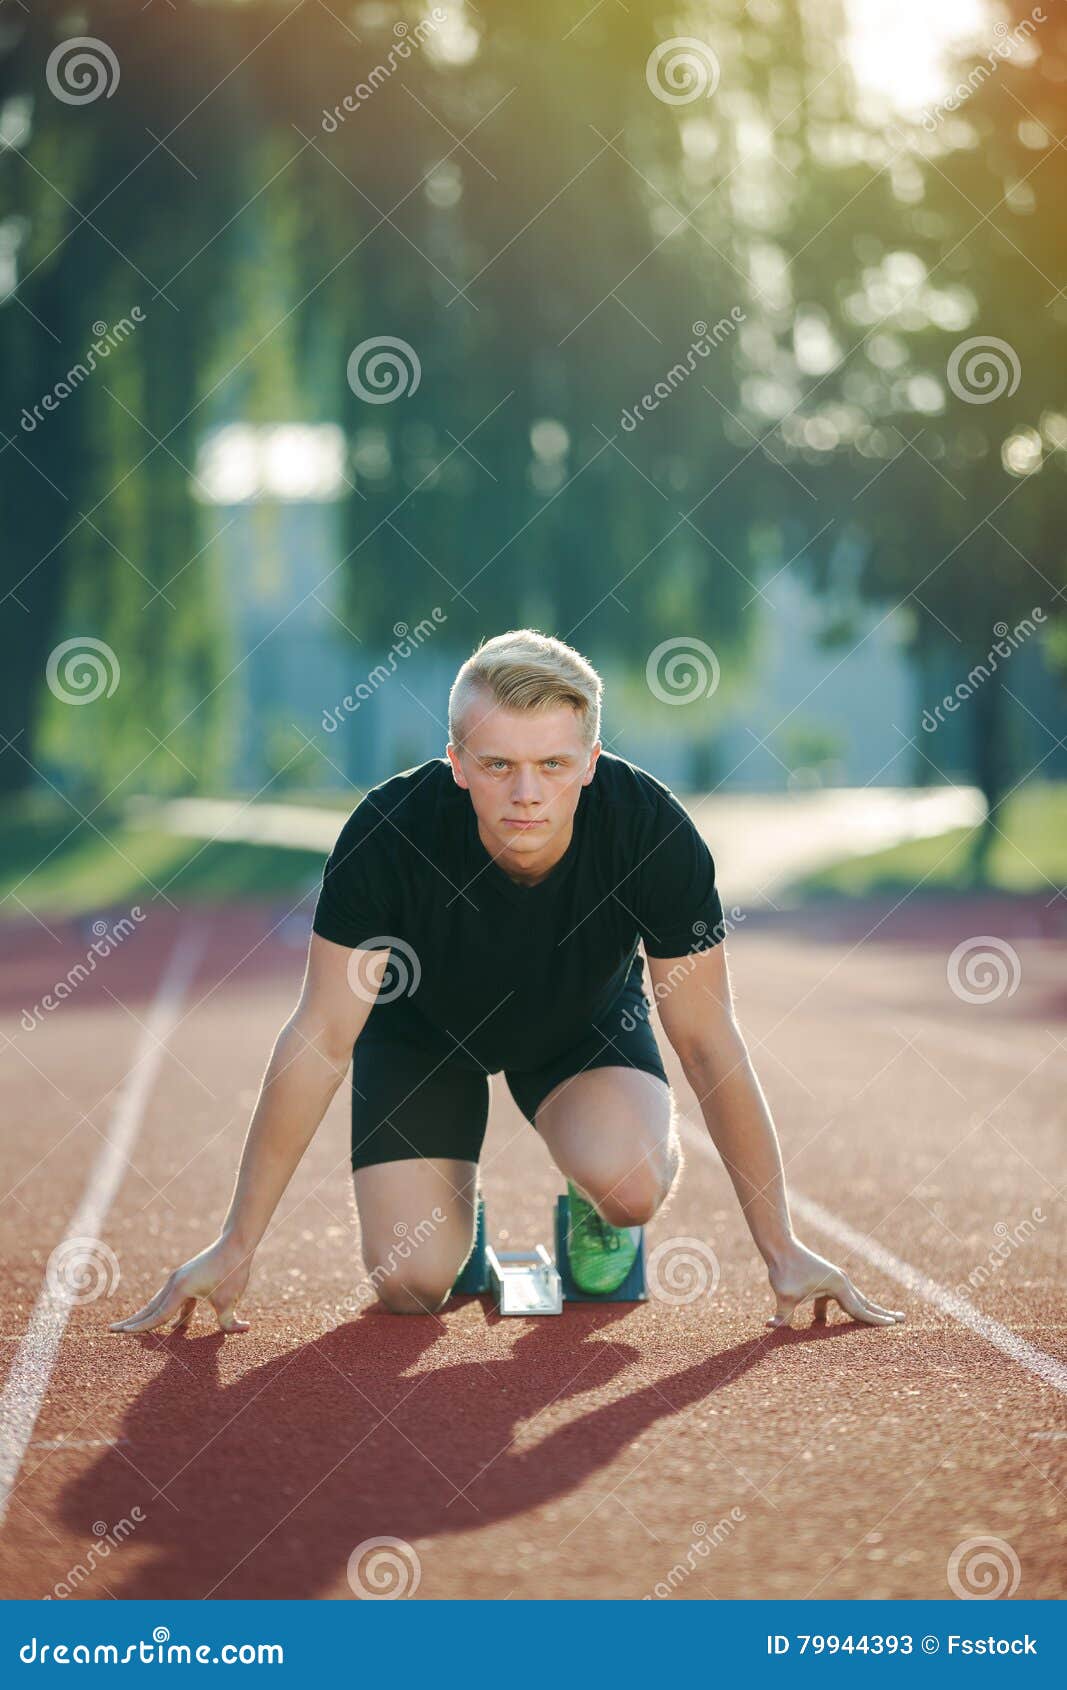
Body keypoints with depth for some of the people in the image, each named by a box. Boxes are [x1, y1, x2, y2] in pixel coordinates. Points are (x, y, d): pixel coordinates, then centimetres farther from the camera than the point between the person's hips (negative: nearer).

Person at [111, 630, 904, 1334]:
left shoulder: (653, 833, -33)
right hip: (423, 1028, 0)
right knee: (412, 1284, -16)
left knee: (627, 1184, -31)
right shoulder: (388, 834, -35)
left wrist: (782, 1249, -19)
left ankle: (600, 1211, 6)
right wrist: (236, 1247, -24)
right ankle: (451, 1207, 19)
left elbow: (709, 1041, -22)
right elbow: (321, 1037, -26)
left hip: (586, 1020, 0)